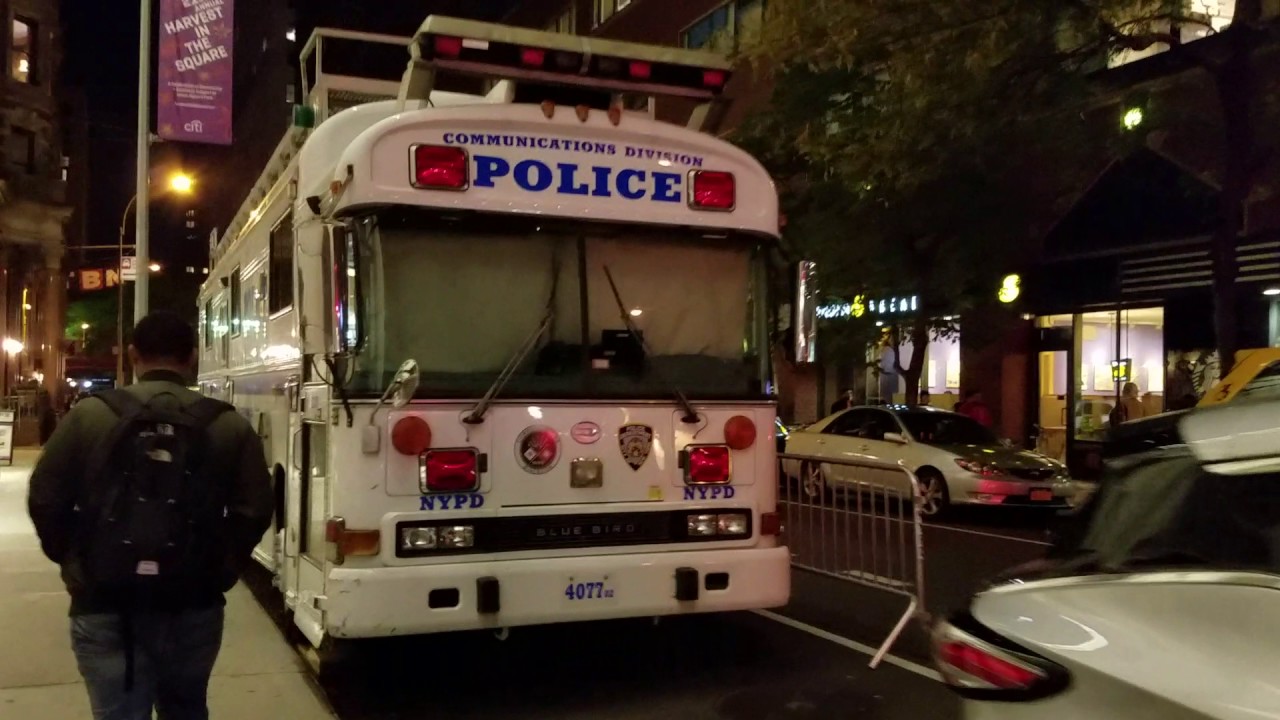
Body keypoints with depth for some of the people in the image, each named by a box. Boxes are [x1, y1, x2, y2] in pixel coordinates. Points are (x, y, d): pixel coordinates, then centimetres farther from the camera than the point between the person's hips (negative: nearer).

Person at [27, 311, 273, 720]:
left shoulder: (88, 416, -3)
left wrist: (74, 561, 14)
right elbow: (254, 512, -5)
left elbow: (45, 501, -2)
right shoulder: (229, 426, -1)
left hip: (106, 609, -2)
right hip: (195, 608, 2)